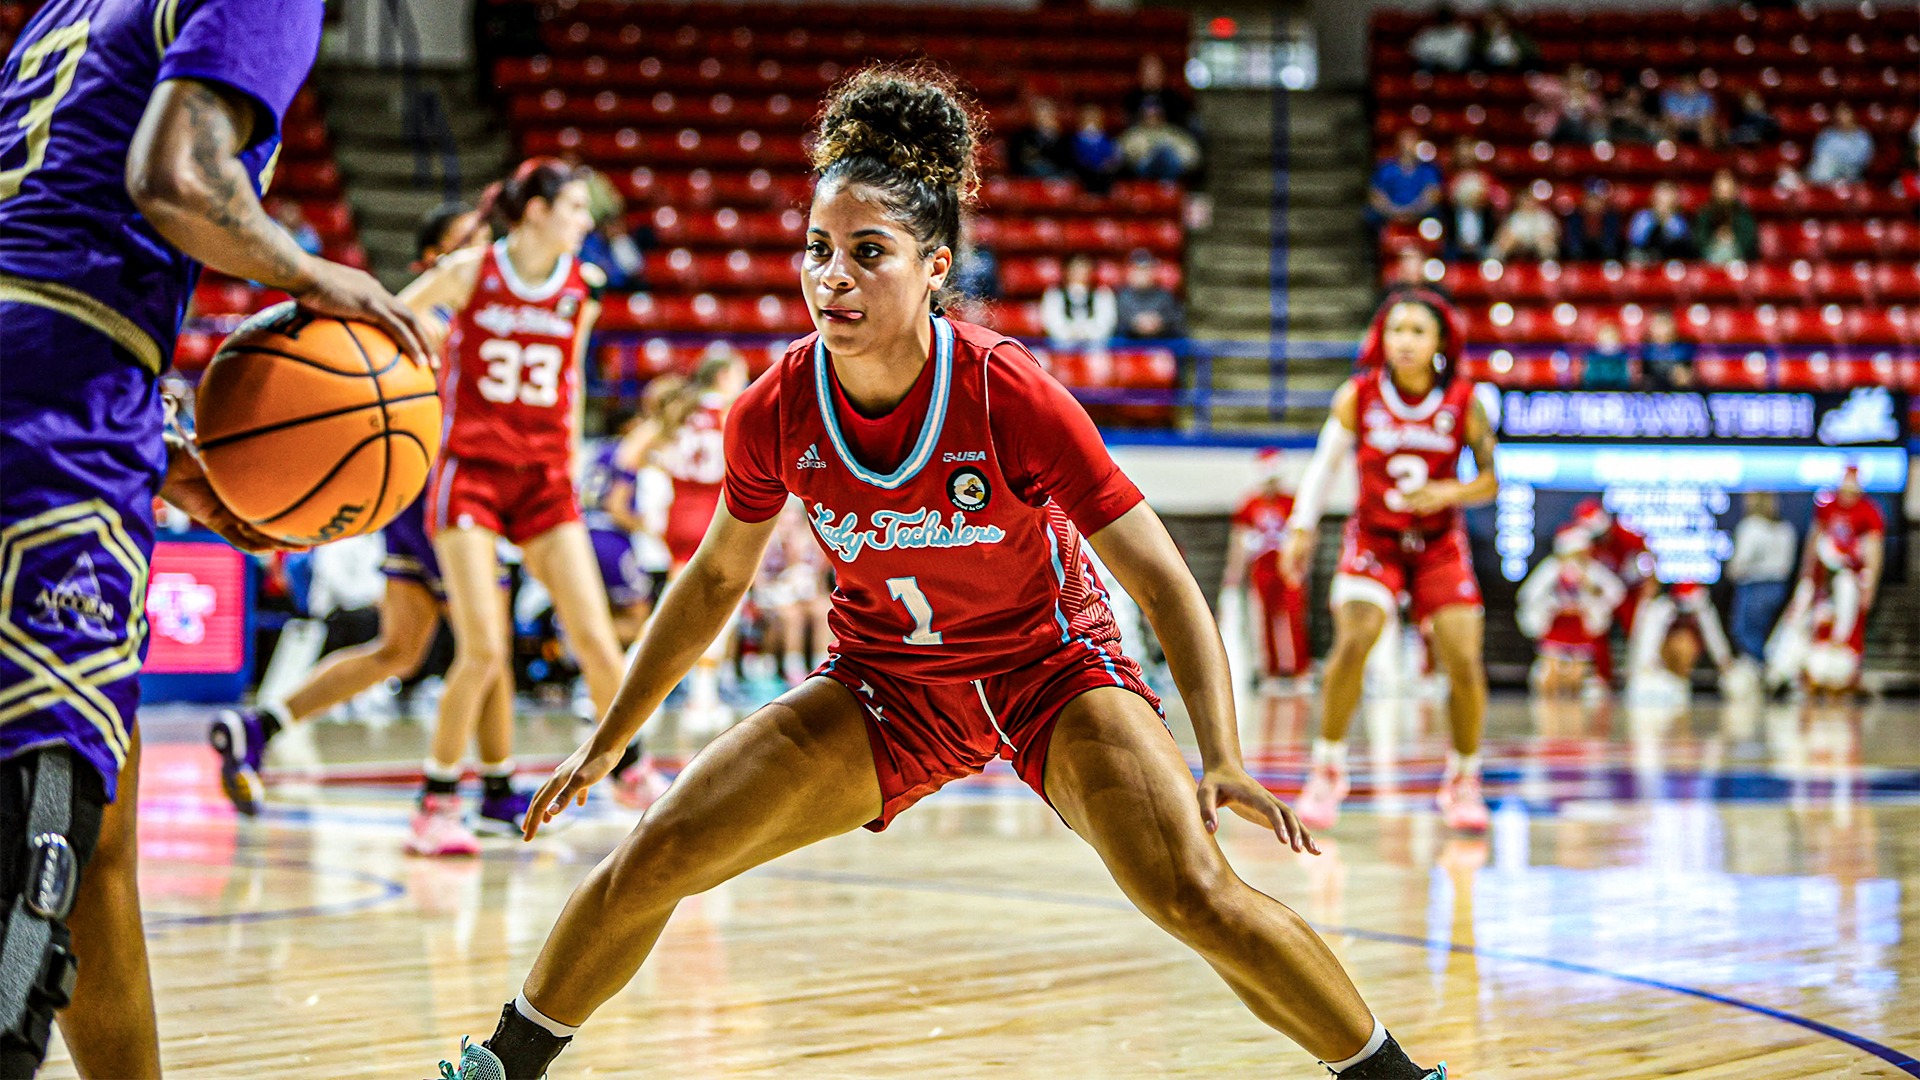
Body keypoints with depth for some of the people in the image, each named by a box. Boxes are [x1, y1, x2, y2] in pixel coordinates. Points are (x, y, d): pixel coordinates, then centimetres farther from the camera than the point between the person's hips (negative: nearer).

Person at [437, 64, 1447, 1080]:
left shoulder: (1009, 396, -28)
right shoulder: (775, 413, -17)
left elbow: (1163, 582, -22)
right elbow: (715, 579, 2)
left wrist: (1221, 763, -32)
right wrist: (605, 740, 7)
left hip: (1052, 666, -3)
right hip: (883, 679, 3)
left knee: (1194, 894, -24)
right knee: (646, 863, -6)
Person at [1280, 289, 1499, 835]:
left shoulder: (1464, 403, -10)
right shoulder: (1357, 397, -11)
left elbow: (1491, 479, -2)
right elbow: (1324, 463, 2)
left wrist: (1448, 493, -21)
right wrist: (1301, 529, -2)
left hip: (1439, 542, 1)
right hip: (1373, 539, -1)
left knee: (1464, 661, -10)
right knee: (1353, 641, -23)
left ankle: (1463, 781, 13)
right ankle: (1327, 770, -5)